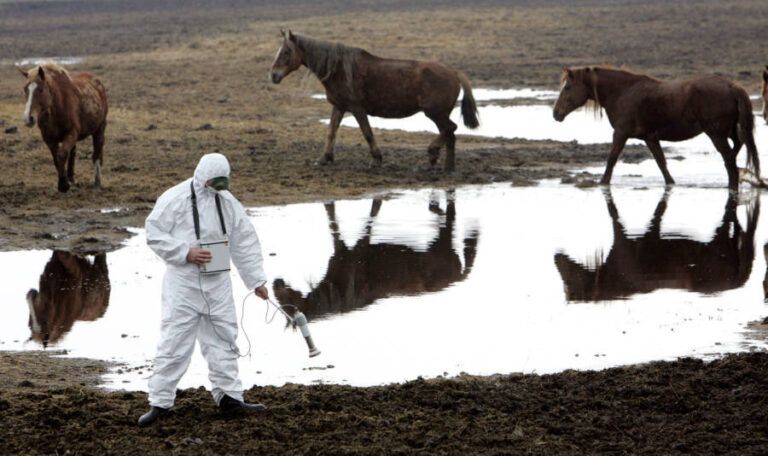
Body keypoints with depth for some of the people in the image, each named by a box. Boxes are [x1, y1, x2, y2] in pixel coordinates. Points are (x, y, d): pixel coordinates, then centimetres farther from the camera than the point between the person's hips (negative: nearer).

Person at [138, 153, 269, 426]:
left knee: (223, 339, 10)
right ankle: (159, 402, 0)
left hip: (217, 283, 6)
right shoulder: (174, 199, -10)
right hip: (183, 283, -5)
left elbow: (245, 242, 13)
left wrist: (256, 280, 11)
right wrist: (186, 253, -20)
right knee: (174, 342, -6)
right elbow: (154, 234, -11)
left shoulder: (227, 202, 8)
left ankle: (229, 398, 20)